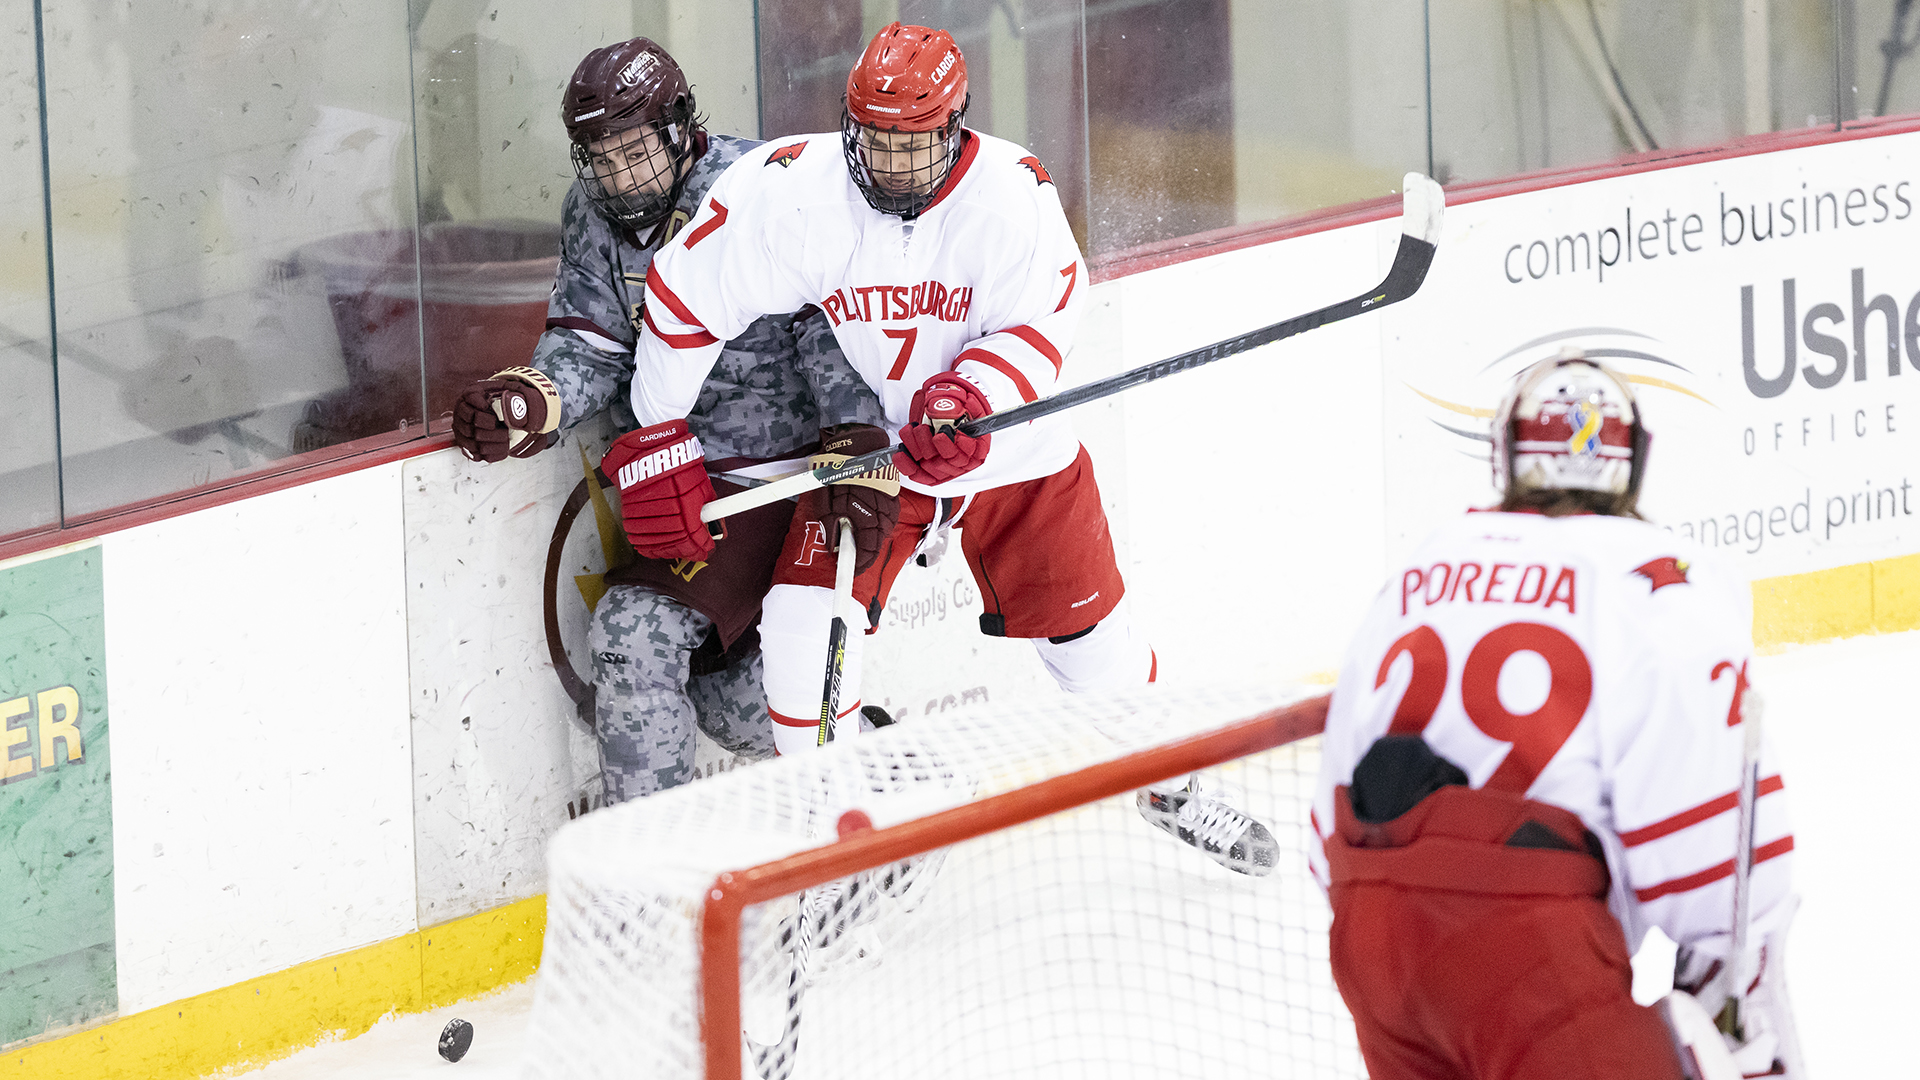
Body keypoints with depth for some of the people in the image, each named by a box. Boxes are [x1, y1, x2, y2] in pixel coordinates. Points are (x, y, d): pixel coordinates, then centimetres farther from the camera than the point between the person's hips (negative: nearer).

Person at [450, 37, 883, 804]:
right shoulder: (592, 216, 3)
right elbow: (591, 347, 0)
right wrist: (533, 401, -22)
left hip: (772, 474, -8)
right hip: (674, 475, 8)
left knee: (636, 629, -19)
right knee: (723, 699, 12)